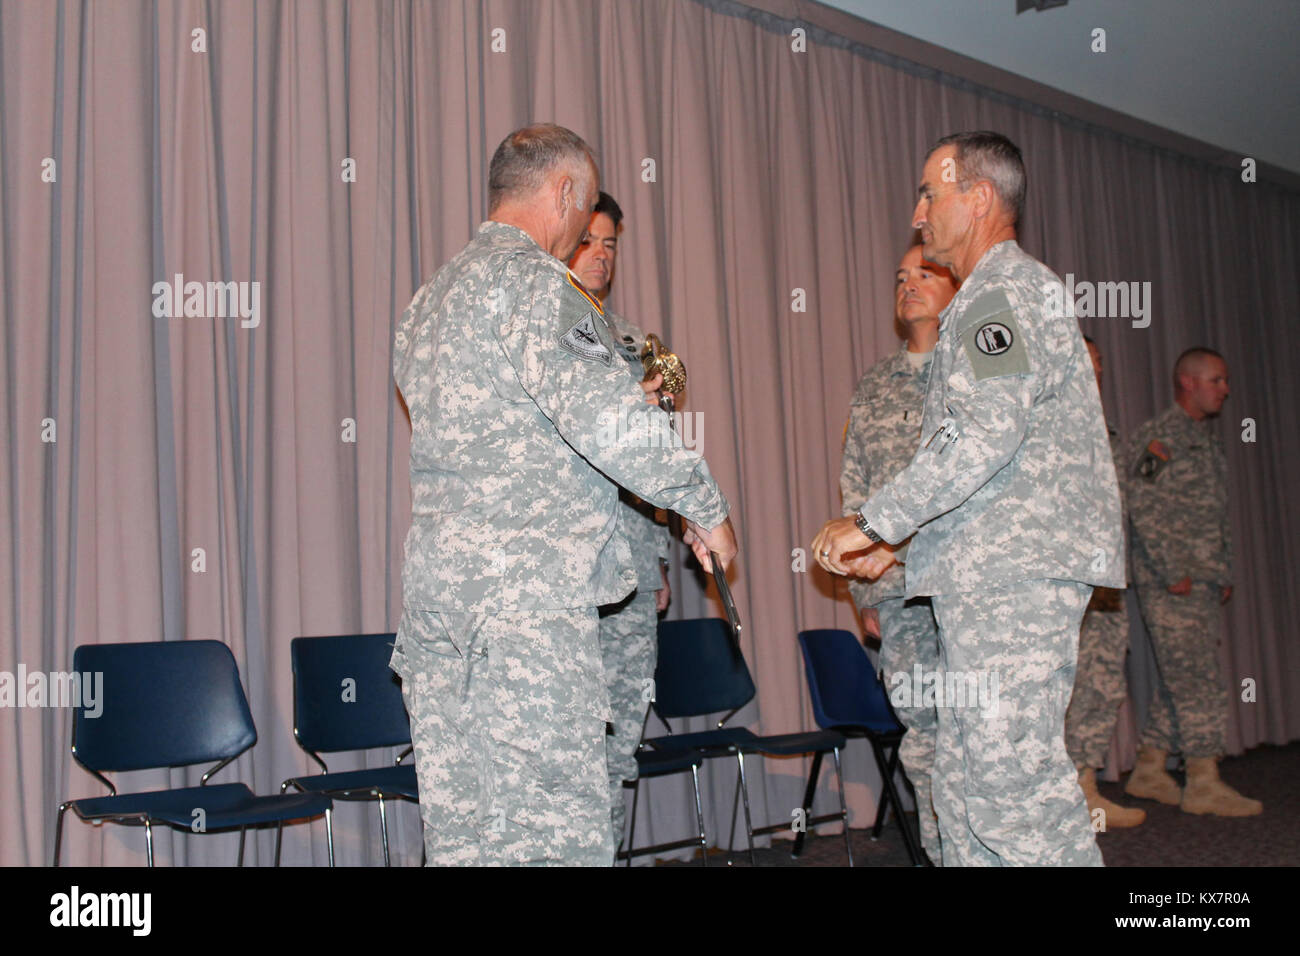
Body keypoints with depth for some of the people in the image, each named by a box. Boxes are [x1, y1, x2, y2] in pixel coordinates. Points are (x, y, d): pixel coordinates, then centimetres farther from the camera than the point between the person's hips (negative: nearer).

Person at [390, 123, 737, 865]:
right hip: (526, 583, -9)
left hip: (434, 577, 9)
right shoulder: (533, 281, -7)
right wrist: (705, 505, -7)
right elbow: (605, 415, -18)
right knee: (554, 824, -6)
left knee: (460, 827, 9)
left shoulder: (431, 297, 22)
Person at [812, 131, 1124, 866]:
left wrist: (873, 523, -14)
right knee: (966, 770, 9)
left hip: (1016, 564, -10)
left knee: (1008, 763, -13)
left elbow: (985, 434, -21)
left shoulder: (1004, 290, -7)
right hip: (994, 569, 10)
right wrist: (890, 545, 22)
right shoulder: (1002, 295, 26)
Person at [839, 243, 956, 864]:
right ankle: (946, 854, 15)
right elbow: (853, 491, 16)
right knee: (921, 733, 4)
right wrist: (864, 591, 11)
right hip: (899, 588, 3)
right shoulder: (871, 387, 17)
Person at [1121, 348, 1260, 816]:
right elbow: (1144, 510, -15)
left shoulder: (1209, 442, 20)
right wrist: (1175, 572, -18)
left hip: (1204, 583, 9)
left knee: (1179, 678, 10)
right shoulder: (1154, 438, -8)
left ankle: (1149, 771, 17)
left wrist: (1225, 573, 15)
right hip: (1170, 583, -8)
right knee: (1196, 677, -9)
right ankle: (1203, 782, -4)